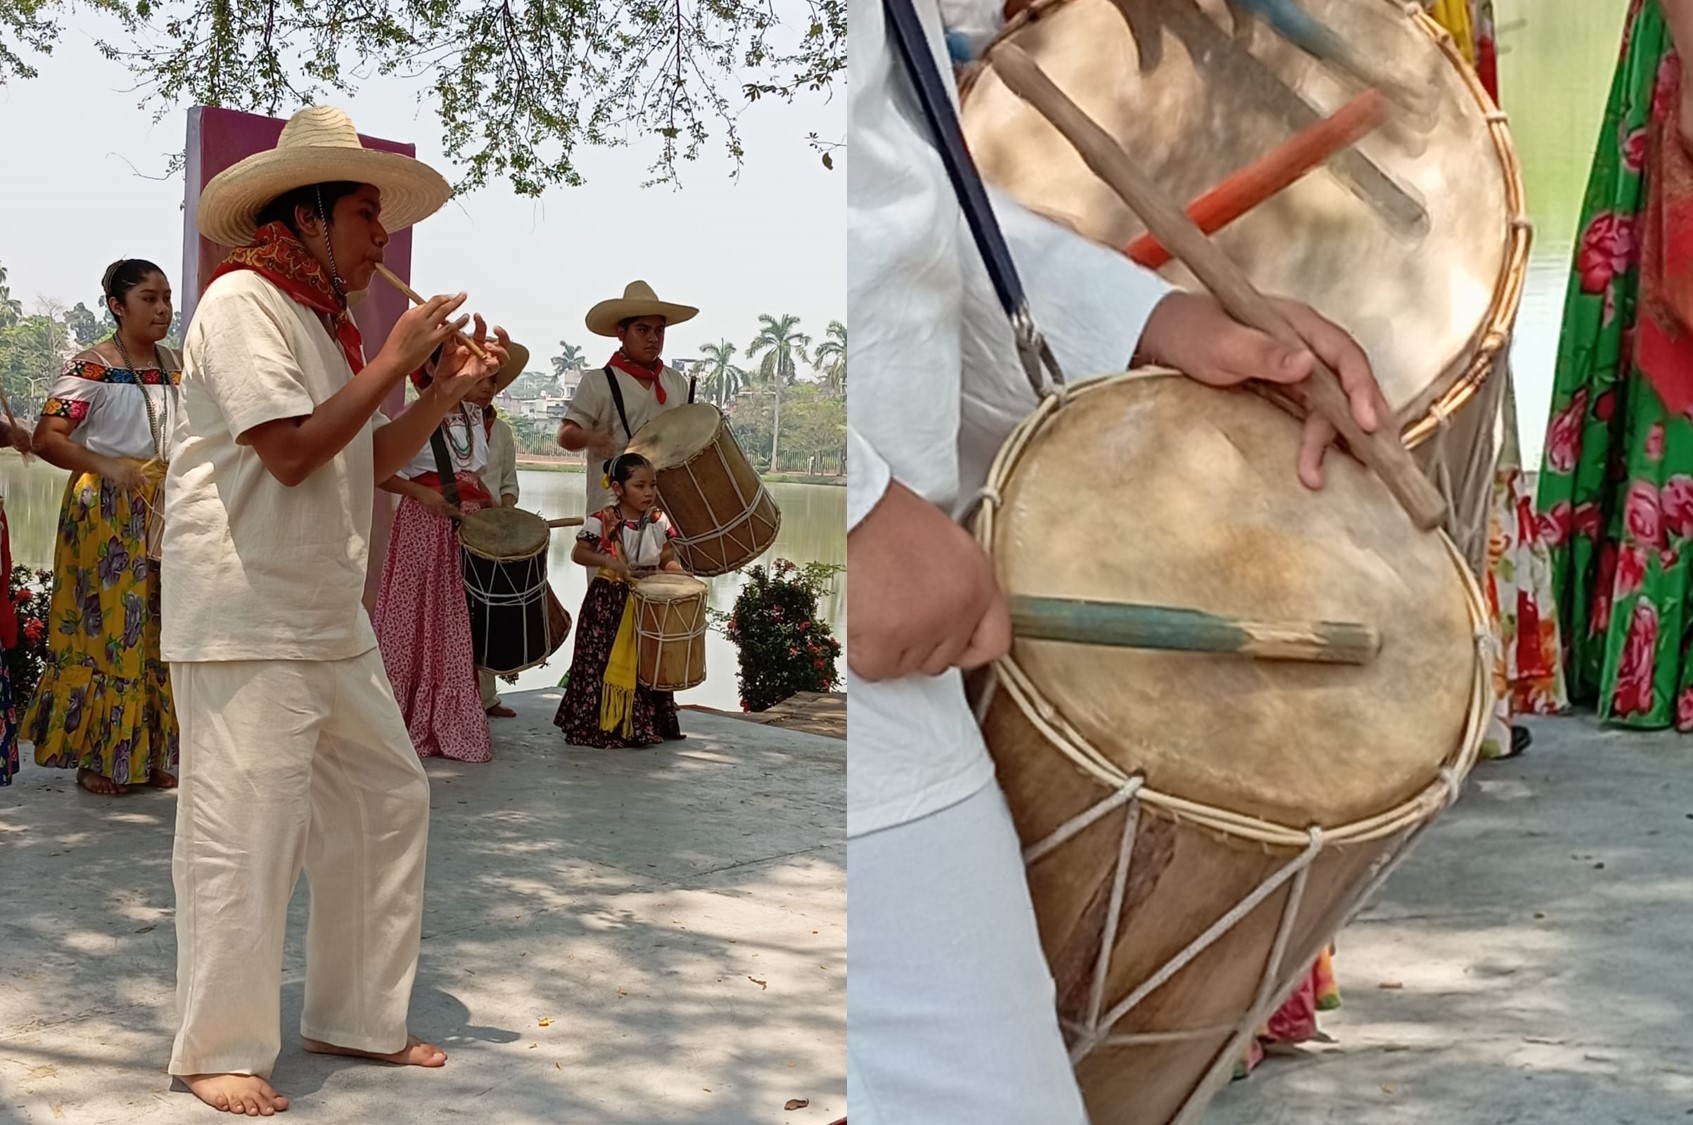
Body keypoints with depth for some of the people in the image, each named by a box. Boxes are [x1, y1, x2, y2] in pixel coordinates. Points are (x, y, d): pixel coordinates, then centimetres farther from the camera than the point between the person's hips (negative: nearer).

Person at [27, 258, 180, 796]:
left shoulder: (177, 365, 12)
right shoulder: (91, 367, -7)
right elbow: (47, 438, -15)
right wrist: (107, 466, -29)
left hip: (167, 508, 6)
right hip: (107, 510, -5)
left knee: (161, 629, 5)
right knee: (107, 625, -4)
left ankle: (155, 753, 14)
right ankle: (97, 759, 7)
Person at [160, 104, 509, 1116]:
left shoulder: (323, 317, 19)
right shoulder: (244, 301, -10)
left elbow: (370, 463, 18)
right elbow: (291, 452, -20)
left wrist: (450, 389, 7)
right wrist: (398, 362, -14)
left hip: (329, 614, 10)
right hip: (247, 615, -10)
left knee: (389, 798, 12)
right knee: (246, 827, -5)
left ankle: (358, 1016, 24)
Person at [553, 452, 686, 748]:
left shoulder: (659, 522, 1)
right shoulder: (601, 522, -12)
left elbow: (667, 559, 8)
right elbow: (578, 553, -7)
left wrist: (676, 571, -14)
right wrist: (610, 562, -21)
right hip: (609, 603, -4)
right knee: (603, 663, -2)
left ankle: (644, 723, 23)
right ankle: (601, 725, 9)